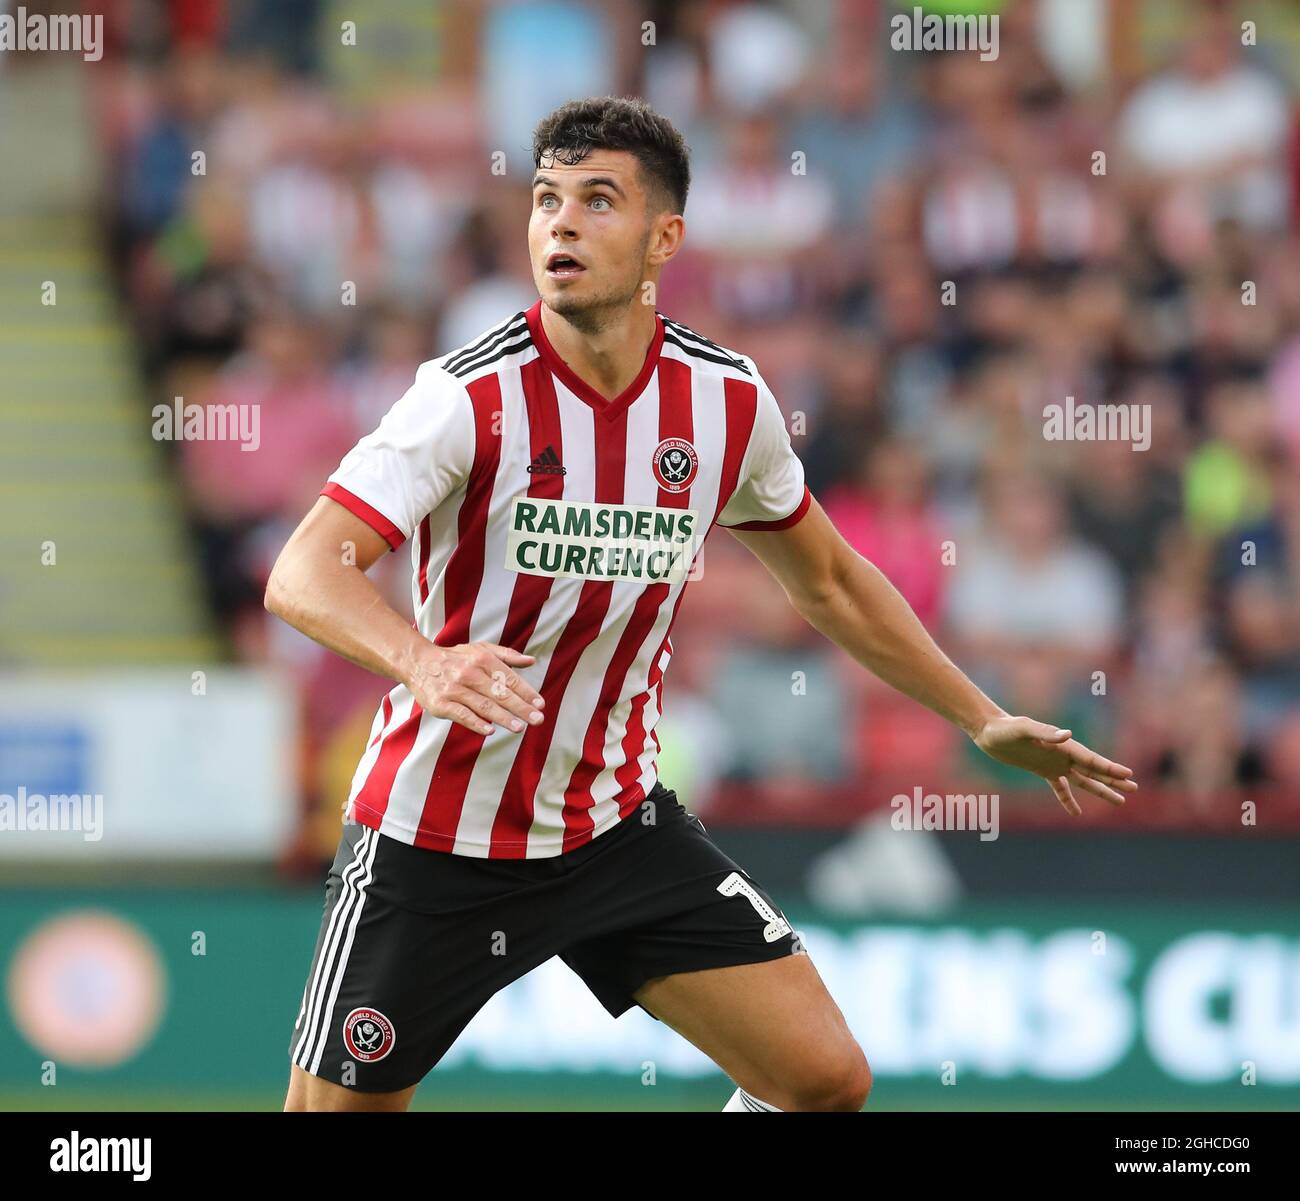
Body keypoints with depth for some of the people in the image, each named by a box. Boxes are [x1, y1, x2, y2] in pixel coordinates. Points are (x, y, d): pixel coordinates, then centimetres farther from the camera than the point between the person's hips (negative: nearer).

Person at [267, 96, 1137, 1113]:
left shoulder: (728, 399, -5)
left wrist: (986, 721, 15)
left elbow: (829, 581, 14)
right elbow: (304, 574, -30)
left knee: (827, 1080, -4)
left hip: (618, 825, 4)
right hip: (436, 835, -4)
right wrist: (424, 661, -49)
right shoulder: (474, 397, -19)